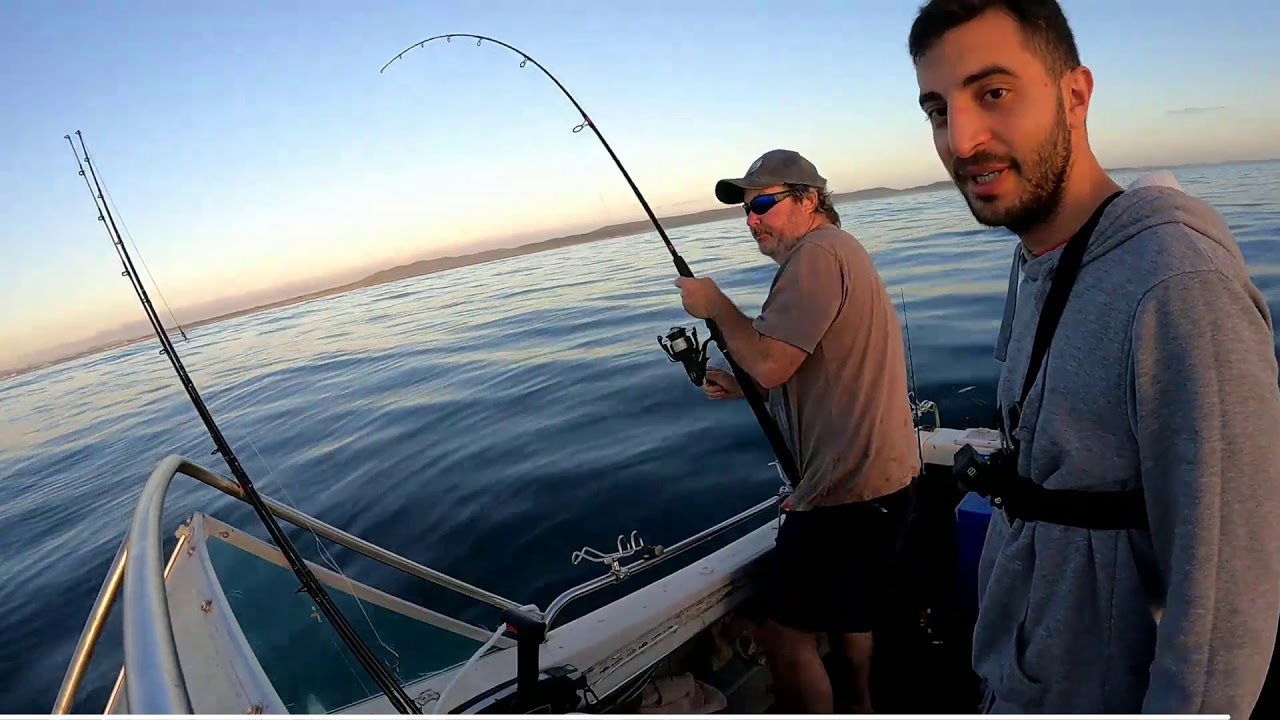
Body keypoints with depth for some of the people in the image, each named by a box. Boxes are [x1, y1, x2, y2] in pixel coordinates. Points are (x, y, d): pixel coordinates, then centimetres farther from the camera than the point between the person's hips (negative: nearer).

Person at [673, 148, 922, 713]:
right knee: (849, 611, 29)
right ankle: (864, 707, 47)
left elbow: (770, 364, -26)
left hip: (848, 488, -12)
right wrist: (742, 386, 8)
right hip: (875, 476, 12)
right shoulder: (838, 249, 17)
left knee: (786, 634, -2)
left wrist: (715, 305, -12)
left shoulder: (817, 254, -18)